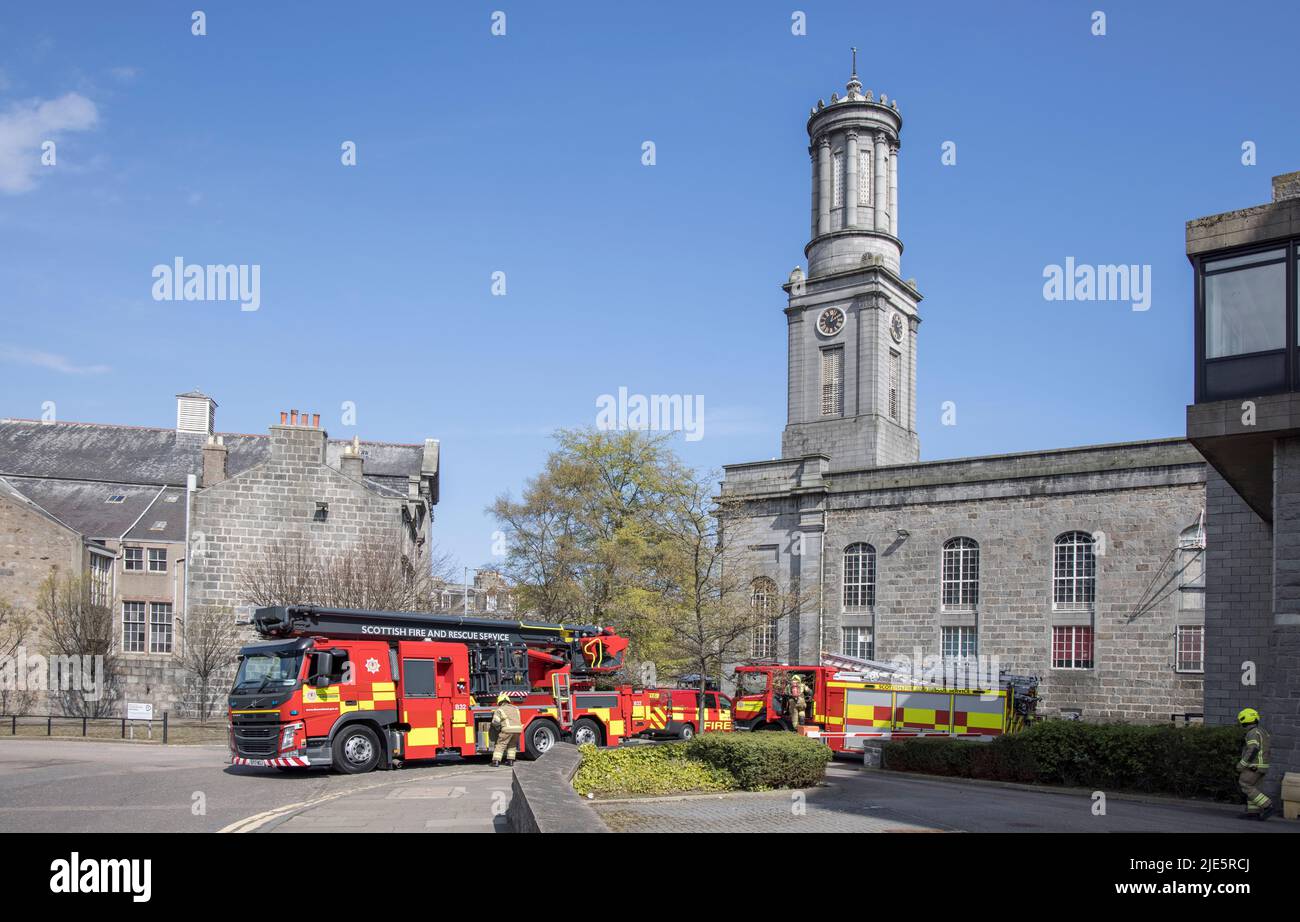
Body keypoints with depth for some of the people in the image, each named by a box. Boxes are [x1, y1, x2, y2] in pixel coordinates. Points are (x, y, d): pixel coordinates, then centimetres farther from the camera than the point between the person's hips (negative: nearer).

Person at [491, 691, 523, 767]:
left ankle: (496, 761, -4)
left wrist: (498, 729, 17)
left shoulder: (499, 710, 4)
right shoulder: (515, 708, 22)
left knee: (500, 745, 3)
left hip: (507, 730, -5)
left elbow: (495, 722, -2)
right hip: (518, 729, 5)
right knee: (512, 745, 23)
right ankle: (510, 760, 19)